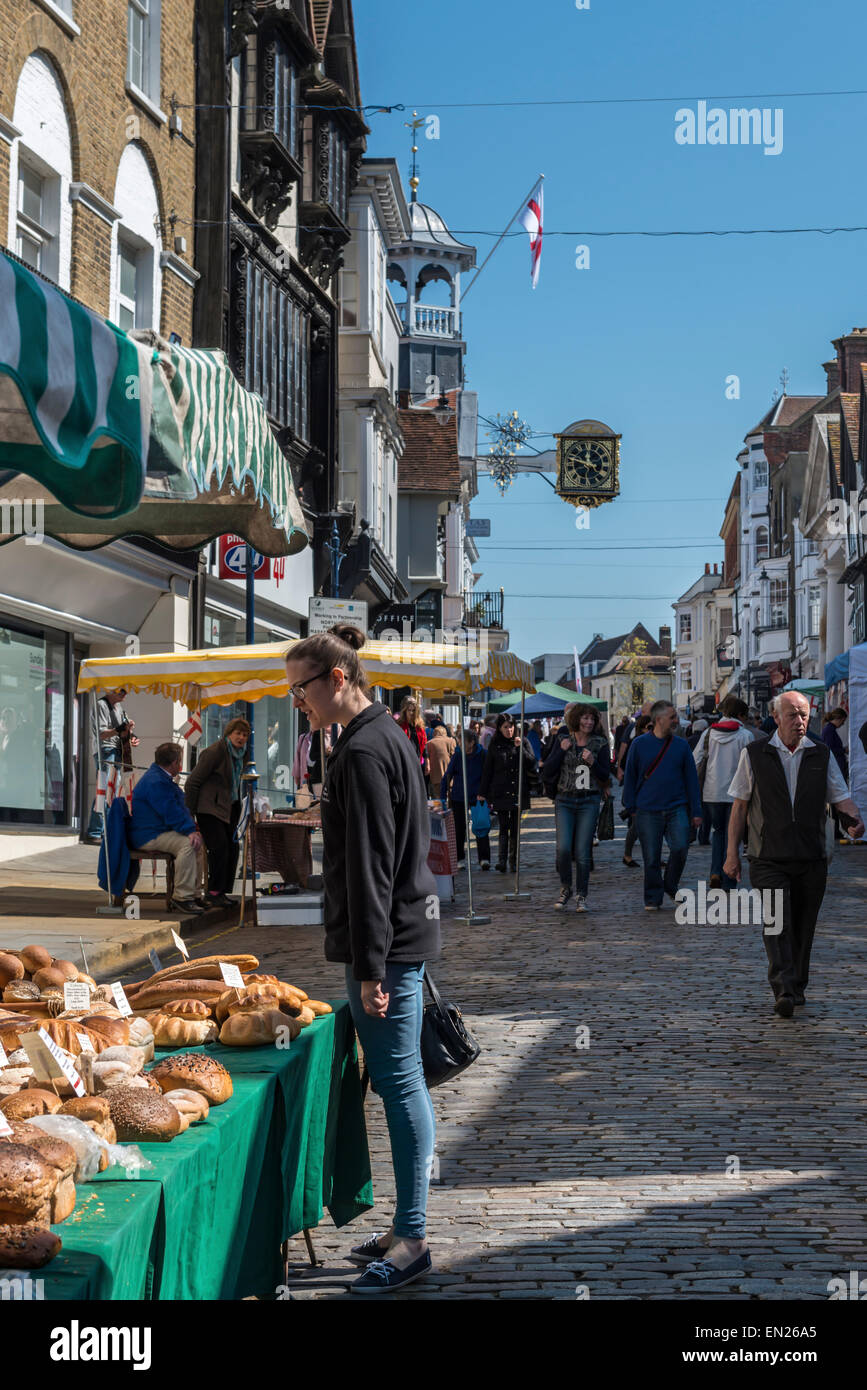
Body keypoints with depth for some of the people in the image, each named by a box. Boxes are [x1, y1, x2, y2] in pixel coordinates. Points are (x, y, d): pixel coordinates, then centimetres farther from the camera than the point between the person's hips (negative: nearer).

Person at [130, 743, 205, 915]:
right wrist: (189, 831, -26)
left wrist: (192, 828, 8)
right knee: (187, 843, -29)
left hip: (160, 831, 12)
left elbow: (180, 809, 21)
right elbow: (171, 813, -25)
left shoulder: (162, 778, 18)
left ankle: (189, 894, 13)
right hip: (147, 837, -12)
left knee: (196, 841, 12)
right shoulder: (155, 782, -19)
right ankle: (183, 897, -29)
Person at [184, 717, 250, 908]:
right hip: (209, 808, -9)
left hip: (227, 808, 9)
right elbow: (193, 782, -14)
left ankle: (222, 891, 12)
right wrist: (189, 813, -13)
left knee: (232, 847, 4)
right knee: (219, 846, -16)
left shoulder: (238, 754, 12)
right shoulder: (215, 752, -14)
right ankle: (215, 892, -7)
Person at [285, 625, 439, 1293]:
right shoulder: (389, 733, 16)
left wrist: (370, 966, -20)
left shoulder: (363, 751, -16)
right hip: (410, 930, 10)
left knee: (399, 1082, -5)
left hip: (388, 940, -10)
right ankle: (407, 1231, 21)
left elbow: (369, 866, -20)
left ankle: (411, 1239, 2)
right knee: (401, 1081, 13)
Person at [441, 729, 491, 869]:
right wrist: (443, 796, 0)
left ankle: (484, 859, -7)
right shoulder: (457, 755, -3)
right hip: (458, 798, 2)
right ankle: (460, 859, 19)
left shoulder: (483, 755, -7)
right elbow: (447, 776, 3)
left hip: (477, 798, -2)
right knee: (459, 829, 8)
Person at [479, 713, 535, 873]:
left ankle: (513, 861, 11)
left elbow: (532, 764, -1)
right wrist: (483, 792, 5)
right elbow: (487, 770, 8)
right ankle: (502, 860, -15)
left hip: (518, 792, 1)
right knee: (504, 826, -8)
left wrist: (520, 748, -12)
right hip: (500, 792, -1)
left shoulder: (523, 742, 6)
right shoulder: (494, 745, 6)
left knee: (515, 827, 5)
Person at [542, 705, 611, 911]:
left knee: (582, 851, -5)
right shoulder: (564, 742, 7)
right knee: (563, 848, -11)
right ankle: (565, 888, 12)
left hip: (589, 802, -1)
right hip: (565, 801, 1)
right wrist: (561, 751, -7)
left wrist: (592, 762, -15)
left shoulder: (600, 744, 4)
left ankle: (581, 896, 7)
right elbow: (547, 774, 2)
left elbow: (605, 776, 3)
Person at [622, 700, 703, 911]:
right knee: (651, 858, 2)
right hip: (648, 812, -1)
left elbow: (691, 779, 8)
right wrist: (630, 806, 4)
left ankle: (670, 886, 13)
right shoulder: (640, 744, 0)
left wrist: (696, 811, 5)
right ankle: (653, 898, 16)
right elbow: (630, 776, 6)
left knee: (680, 848, -12)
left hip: (677, 809, 1)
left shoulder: (681, 745, 6)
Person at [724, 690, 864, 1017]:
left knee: (803, 928, 9)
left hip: (811, 858, 3)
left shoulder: (821, 755, 8)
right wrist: (732, 852, 2)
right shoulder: (754, 754, 2)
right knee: (777, 923, -16)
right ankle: (783, 992, -23)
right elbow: (740, 805, 5)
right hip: (768, 858, -3)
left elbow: (841, 796, 5)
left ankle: (797, 987, 25)